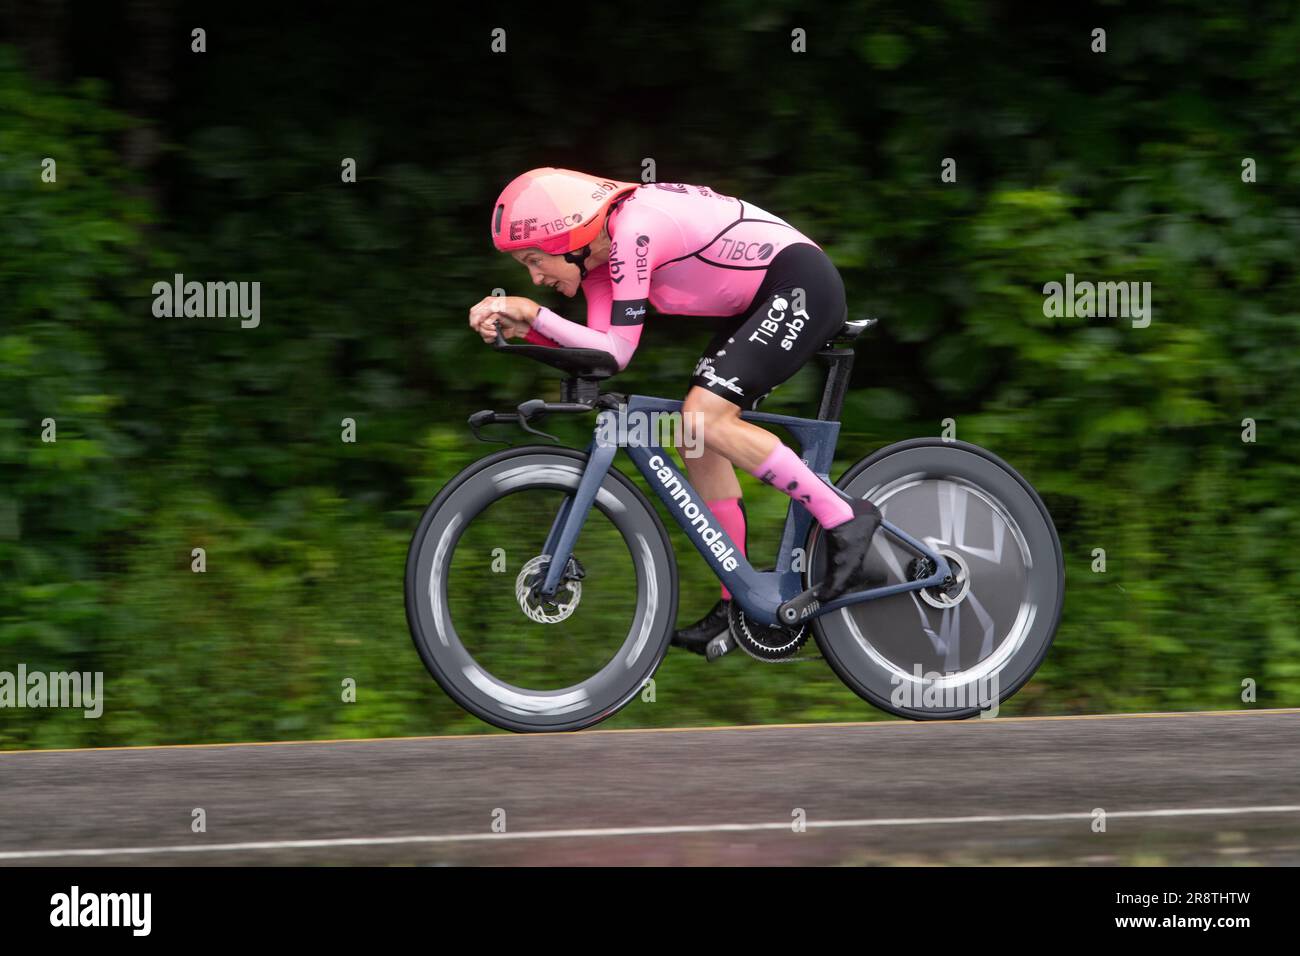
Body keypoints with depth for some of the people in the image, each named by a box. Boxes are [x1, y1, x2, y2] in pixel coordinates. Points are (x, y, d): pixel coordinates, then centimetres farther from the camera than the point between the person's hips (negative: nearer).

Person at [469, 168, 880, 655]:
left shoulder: (632, 231, -23)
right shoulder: (598, 252, 4)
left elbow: (617, 352, -25)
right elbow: (595, 352, 0)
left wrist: (536, 314, -26)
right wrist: (522, 328, -13)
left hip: (802, 283, -10)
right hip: (764, 300, 10)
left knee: (705, 417, -21)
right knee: (700, 438, 5)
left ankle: (844, 519, -14)